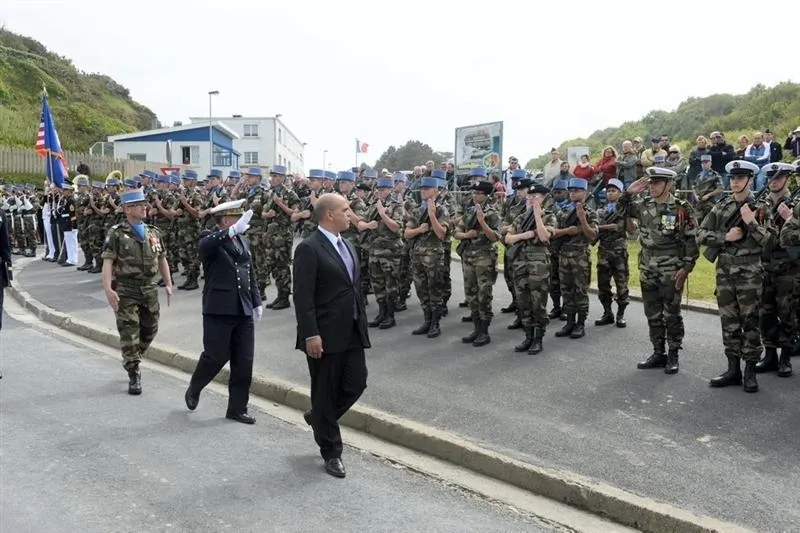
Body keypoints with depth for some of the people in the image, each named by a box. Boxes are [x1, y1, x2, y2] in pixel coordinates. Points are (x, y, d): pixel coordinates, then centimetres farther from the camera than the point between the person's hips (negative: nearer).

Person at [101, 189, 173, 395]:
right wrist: (108, 289, -24)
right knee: (129, 333, -3)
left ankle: (131, 361, 37)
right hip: (125, 290, -5)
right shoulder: (116, 234, -6)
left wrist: (168, 284, 11)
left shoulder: (153, 232, 11)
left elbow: (162, 259, 17)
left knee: (149, 331, 13)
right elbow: (107, 262, -13)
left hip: (149, 289, 5)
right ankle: (134, 375, 7)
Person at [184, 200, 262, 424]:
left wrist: (257, 302, 14)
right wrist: (233, 230, -44)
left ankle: (237, 408, 18)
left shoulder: (244, 241, 14)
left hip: (244, 311, 6)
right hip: (219, 310, -6)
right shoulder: (209, 238, -6)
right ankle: (193, 390, 30)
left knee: (244, 362, 6)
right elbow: (205, 245, -32)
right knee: (215, 358, 1)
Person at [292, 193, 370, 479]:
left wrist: (362, 321, 14)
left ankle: (318, 418, 34)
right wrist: (311, 335, -20)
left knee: (356, 384, 7)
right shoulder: (309, 248, -13)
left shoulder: (346, 245, 13)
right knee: (326, 392, 5)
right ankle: (331, 452, 20)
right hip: (325, 335, -8)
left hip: (352, 332, 8)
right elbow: (303, 297, -17)